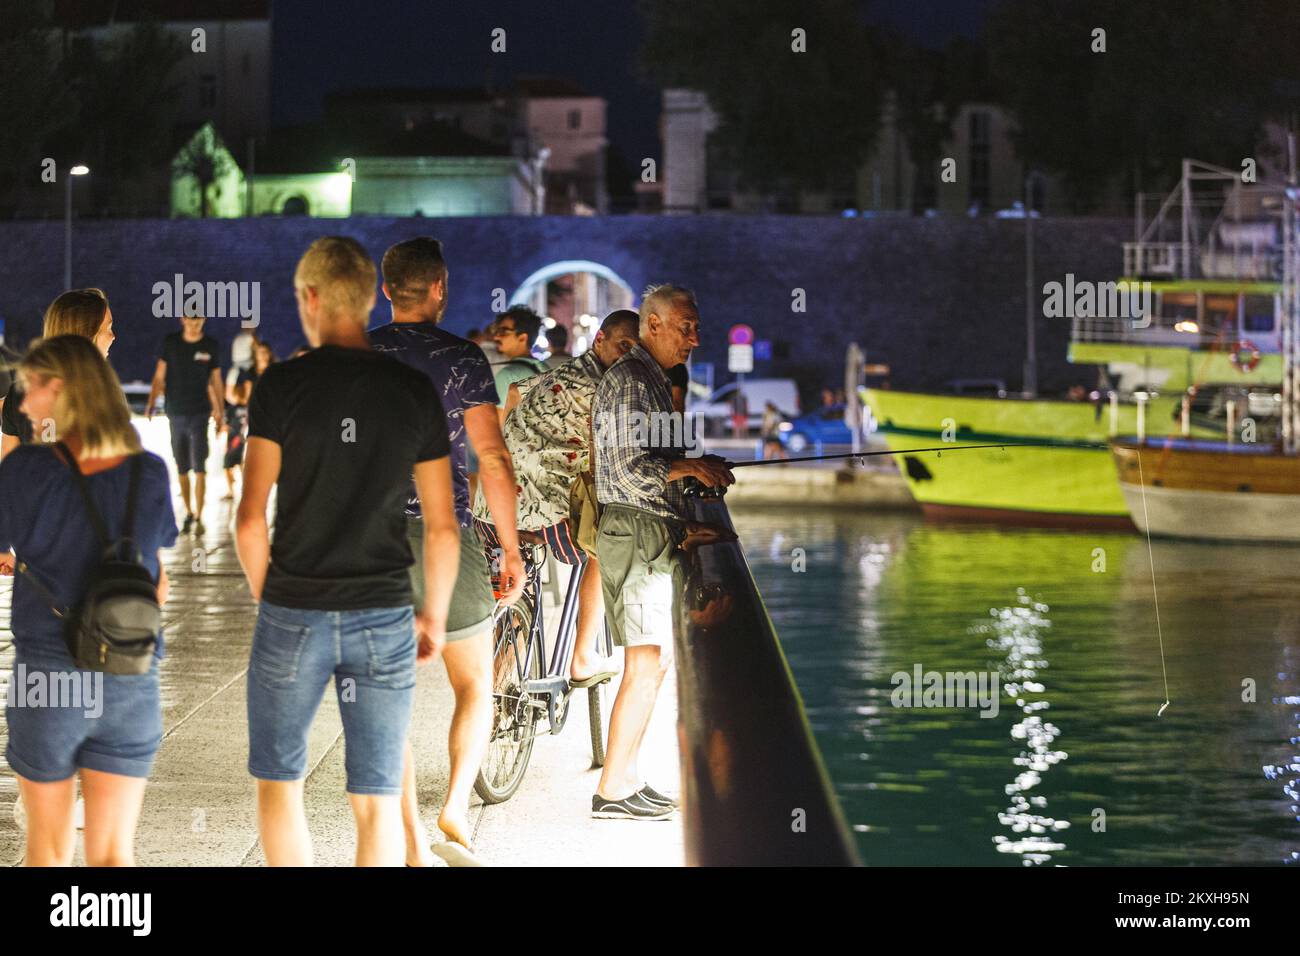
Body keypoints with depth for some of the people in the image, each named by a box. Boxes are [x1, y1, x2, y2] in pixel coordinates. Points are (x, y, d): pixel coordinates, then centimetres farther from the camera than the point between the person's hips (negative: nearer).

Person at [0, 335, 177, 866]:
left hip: (47, 674, -2)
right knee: (113, 855, 7)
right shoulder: (150, 474, 0)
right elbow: (159, 584, 8)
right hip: (132, 682, 2)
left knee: (49, 849, 14)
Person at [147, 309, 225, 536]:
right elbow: (159, 377, 3)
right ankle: (188, 513, 21)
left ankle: (198, 518, -12)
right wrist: (151, 404, -9)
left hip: (200, 414, -2)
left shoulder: (211, 345, 2)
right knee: (181, 469, 8)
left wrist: (220, 414, 10)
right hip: (176, 413, 2)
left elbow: (216, 381, 9)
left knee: (199, 468, -11)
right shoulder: (170, 343, 2)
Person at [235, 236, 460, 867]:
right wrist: (434, 615, 16)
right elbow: (442, 526, 3)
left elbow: (250, 519, -8)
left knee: (278, 781, 14)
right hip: (384, 617, 2)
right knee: (376, 798, 6)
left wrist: (267, 596, 9)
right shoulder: (414, 391, 1)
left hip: (293, 612, -2)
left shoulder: (281, 386, -6)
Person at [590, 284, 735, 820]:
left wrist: (683, 529, 16)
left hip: (651, 535, 10)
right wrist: (690, 467, -10)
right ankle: (612, 791, -8)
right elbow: (628, 469, -20)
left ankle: (625, 778, 17)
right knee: (645, 669, -11)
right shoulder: (629, 379, -13)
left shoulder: (652, 380, 20)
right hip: (638, 533, -10)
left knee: (653, 664, 12)